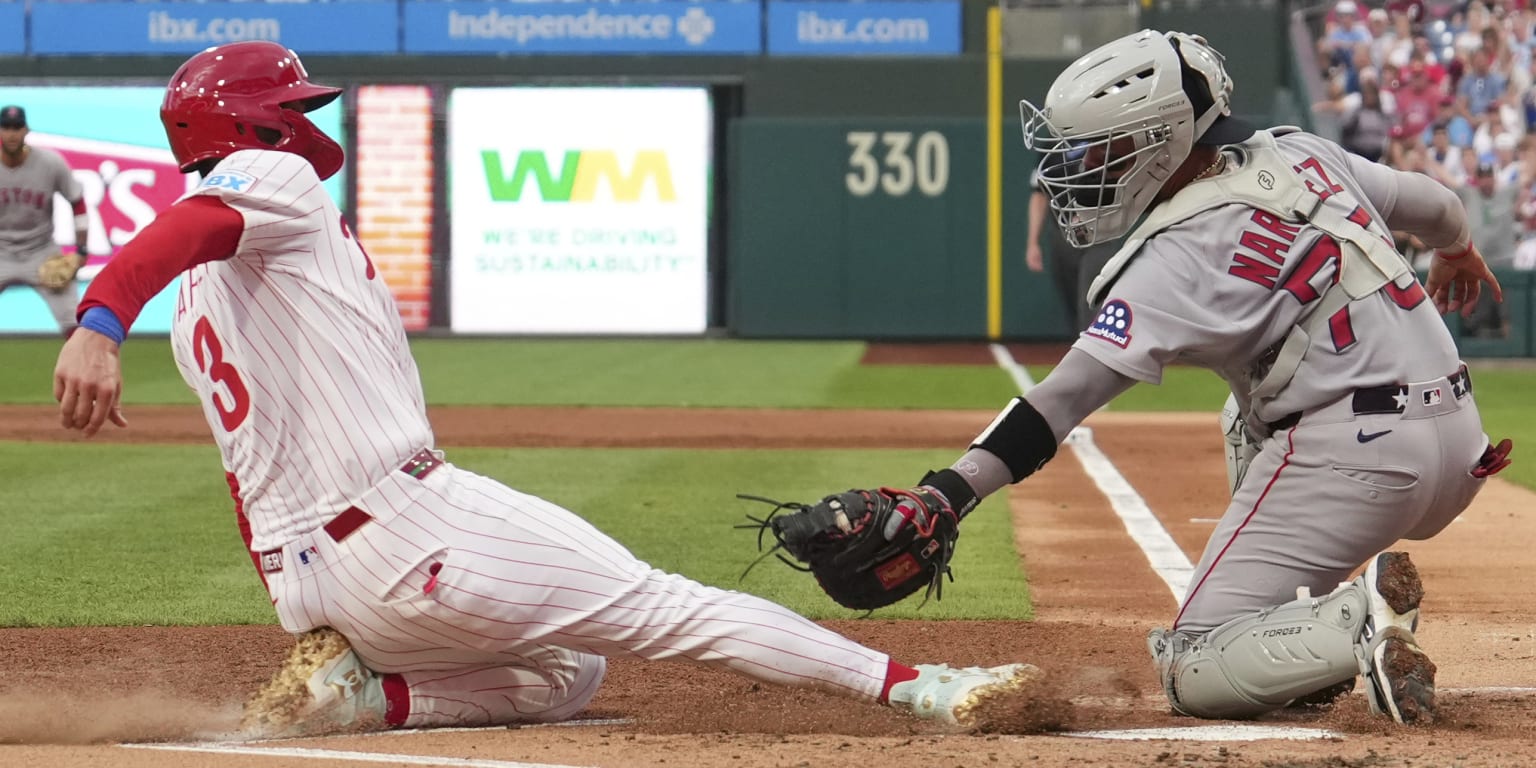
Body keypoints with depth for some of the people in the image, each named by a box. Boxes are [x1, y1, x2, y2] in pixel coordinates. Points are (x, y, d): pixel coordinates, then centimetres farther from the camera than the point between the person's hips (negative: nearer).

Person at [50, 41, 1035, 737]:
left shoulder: (195, 315, 24)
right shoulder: (268, 183, -2)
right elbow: (178, 229, -25)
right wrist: (99, 325, -45)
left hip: (307, 588, 9)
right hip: (403, 523, -9)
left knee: (566, 674, 24)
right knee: (665, 607, -4)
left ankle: (351, 688, 4)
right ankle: (917, 687, -6)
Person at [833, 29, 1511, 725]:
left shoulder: (1184, 254, -12)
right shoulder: (1299, 156, 10)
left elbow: (1064, 399, -21)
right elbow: (1431, 204, 28)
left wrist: (943, 495, -28)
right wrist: (1457, 251, 52)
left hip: (1358, 459, -9)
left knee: (1192, 673, -2)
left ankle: (1361, 623, -25)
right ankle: (1310, 631, 22)